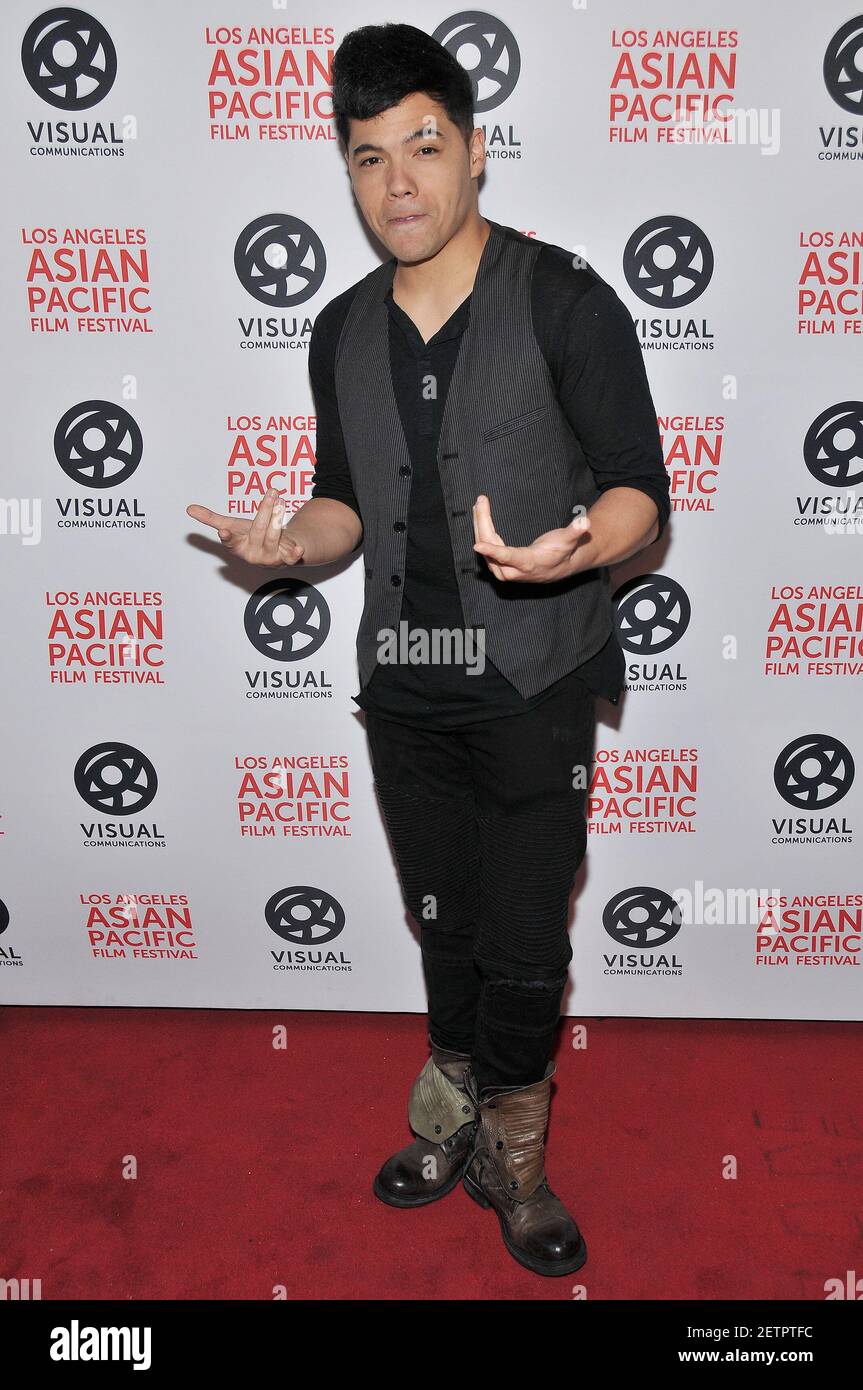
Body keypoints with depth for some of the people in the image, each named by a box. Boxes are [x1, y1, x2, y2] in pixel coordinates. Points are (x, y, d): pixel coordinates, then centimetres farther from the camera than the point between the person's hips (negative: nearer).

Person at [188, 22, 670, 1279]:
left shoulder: (565, 302, -8)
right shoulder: (344, 334, 7)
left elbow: (639, 486, -12)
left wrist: (573, 546, -33)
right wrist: (290, 539, -7)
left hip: (534, 683, -5)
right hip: (405, 689, 5)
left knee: (524, 946, 1)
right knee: (445, 927, 17)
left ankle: (474, 1121, 30)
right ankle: (493, 1140, 39)